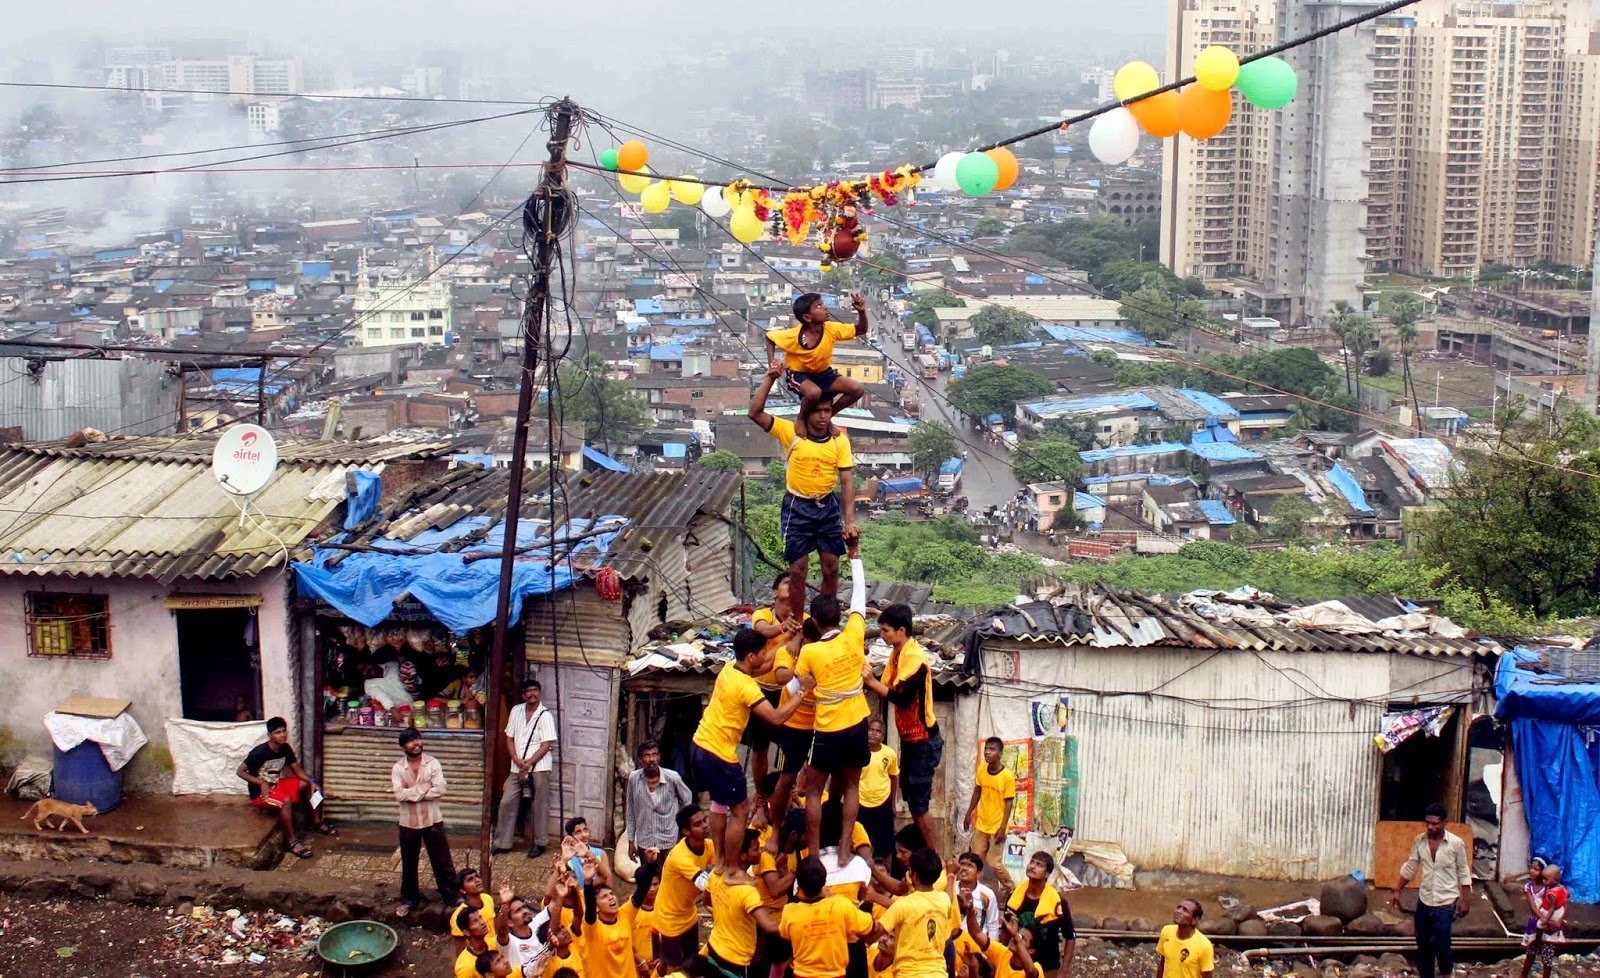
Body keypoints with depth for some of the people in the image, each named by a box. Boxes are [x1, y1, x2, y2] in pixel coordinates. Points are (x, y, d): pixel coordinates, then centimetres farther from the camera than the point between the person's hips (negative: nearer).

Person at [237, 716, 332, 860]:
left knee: (306, 785, -3)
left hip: (276, 784, 8)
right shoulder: (260, 752, -23)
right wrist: (262, 783, -26)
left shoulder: (285, 749, -3)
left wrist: (311, 781, -13)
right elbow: (240, 771, -19)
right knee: (286, 800, -34)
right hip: (260, 792, -8)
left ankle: (316, 821, 11)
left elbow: (297, 769, 5)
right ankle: (292, 841, -27)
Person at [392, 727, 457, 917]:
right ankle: (409, 899, 31)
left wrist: (412, 793, -17)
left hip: (432, 821, -1)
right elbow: (399, 795, -17)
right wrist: (424, 788, -17)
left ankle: (452, 897, 16)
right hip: (408, 823, 1)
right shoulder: (397, 768, -4)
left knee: (442, 862, 5)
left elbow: (440, 789, -18)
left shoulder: (432, 763, -6)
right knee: (408, 864, 14)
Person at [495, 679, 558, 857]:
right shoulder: (516, 711, 8)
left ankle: (539, 843, 11)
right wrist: (517, 761, -6)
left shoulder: (545, 716, -5)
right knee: (507, 803, 2)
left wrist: (528, 764, -13)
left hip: (538, 767, -4)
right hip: (517, 767, 4)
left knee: (539, 806, 1)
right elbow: (509, 738, 9)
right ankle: (502, 843, 10)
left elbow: (546, 745, -9)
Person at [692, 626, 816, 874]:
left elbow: (763, 666, 21)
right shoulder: (746, 686, -23)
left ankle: (720, 862, 30)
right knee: (740, 810, 3)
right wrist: (802, 691, -21)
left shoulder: (728, 670, 4)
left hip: (701, 745, 9)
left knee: (720, 802, 24)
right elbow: (776, 717, -29)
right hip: (720, 754, -9)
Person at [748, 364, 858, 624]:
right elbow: (755, 413, -15)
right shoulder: (791, 433, -8)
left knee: (831, 568, 8)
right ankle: (797, 624, 11)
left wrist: (849, 520, -13)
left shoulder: (840, 440, -3)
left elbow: (847, 481, -5)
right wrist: (770, 379, -21)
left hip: (829, 507, 2)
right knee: (798, 570, 0)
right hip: (797, 507, -2)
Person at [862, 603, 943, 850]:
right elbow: (889, 689, 4)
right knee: (910, 798, 17)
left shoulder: (914, 658, -21)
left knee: (918, 804, -4)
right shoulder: (897, 653, 7)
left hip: (922, 740, -9)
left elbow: (902, 698, -28)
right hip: (909, 737, 9)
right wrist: (869, 680, -11)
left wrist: (871, 681, -27)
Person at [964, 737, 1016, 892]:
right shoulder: (981, 769, -4)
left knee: (994, 863, -1)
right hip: (981, 824, 5)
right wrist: (969, 814, 13)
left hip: (997, 827, -5)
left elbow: (1009, 803, -15)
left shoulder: (1007, 776, -19)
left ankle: (1009, 889, 20)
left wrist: (1002, 828, -17)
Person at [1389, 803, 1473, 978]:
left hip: (1446, 902, -4)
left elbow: (1463, 873, -4)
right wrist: (1397, 891, 8)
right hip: (1424, 900, 4)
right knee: (1423, 944, 10)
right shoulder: (1418, 841, -3)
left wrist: (1465, 900, -5)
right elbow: (1410, 868, 8)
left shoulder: (1456, 843, -12)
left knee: (1438, 943, -8)